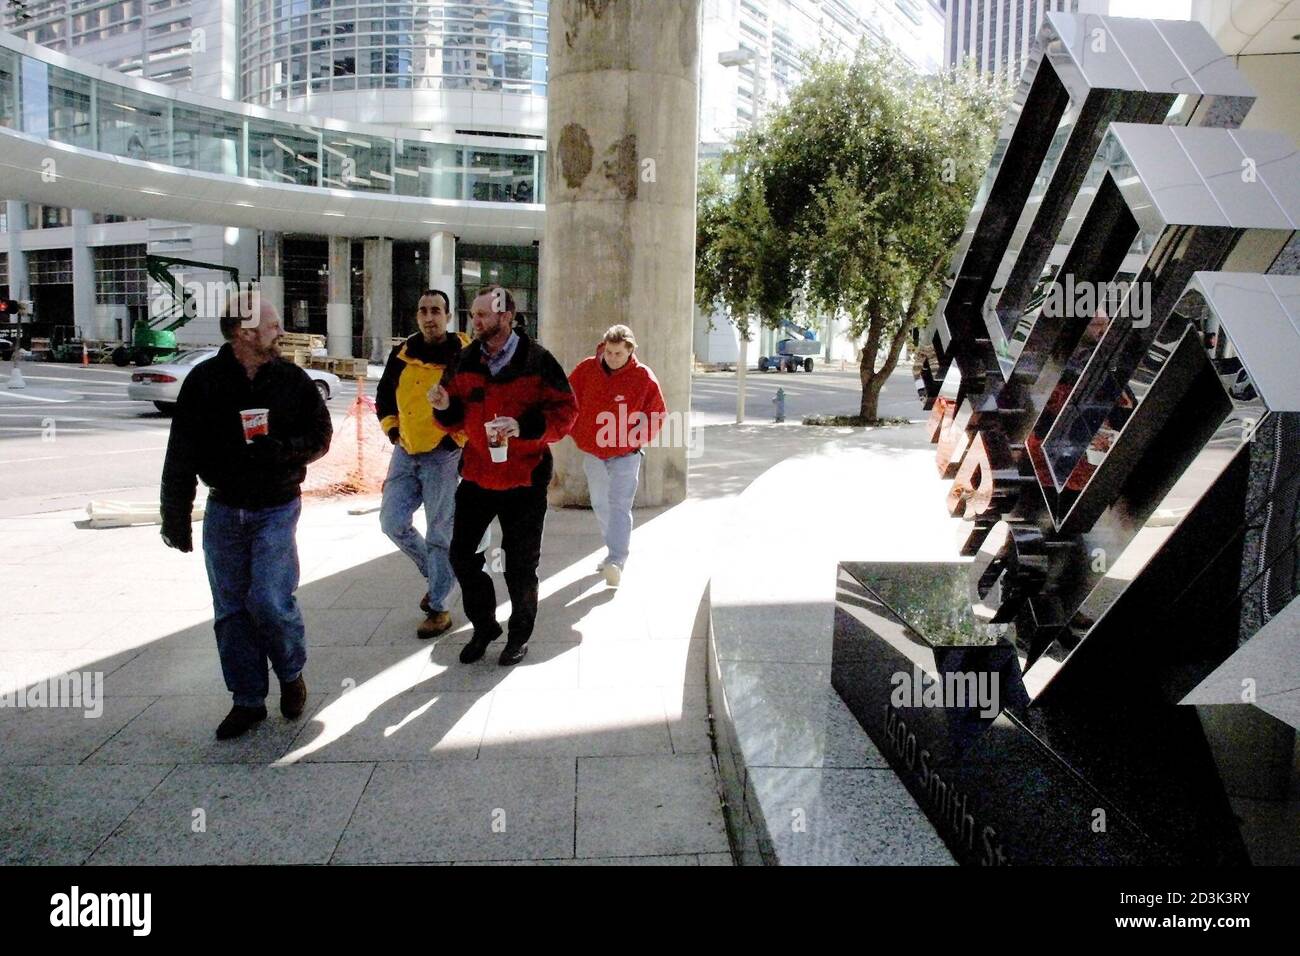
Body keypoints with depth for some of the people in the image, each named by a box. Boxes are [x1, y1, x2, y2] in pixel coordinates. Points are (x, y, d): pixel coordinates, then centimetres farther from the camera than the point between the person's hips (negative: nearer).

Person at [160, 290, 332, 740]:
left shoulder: (292, 378, -3)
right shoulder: (204, 380, -3)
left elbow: (320, 436, 1)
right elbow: (181, 454, -1)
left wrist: (281, 450, -19)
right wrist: (175, 516, -3)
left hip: (276, 508, -2)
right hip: (223, 510, 2)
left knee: (269, 601, -11)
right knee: (231, 609, 7)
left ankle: (291, 673, 18)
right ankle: (248, 699, 20)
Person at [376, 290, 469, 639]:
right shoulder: (402, 354, 7)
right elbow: (384, 394, 21)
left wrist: (460, 437, -9)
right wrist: (391, 428, 10)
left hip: (443, 454, -6)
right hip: (406, 451, 6)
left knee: (440, 534, -1)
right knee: (392, 522, 6)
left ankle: (438, 607, 10)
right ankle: (433, 573, 30)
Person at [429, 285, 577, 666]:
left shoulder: (537, 361, -10)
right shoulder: (466, 361, 5)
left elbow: (566, 412, -12)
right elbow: (458, 416, 13)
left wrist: (524, 426, -26)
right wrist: (444, 407, -10)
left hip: (524, 480, -4)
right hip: (476, 474, 5)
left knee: (520, 565, 8)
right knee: (462, 555, 8)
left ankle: (519, 635, 30)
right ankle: (483, 627, 31)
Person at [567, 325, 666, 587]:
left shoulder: (644, 378, -11)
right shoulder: (586, 369, -5)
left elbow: (656, 415, 0)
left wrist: (636, 440, -6)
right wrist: (578, 435, 4)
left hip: (626, 455, -4)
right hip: (592, 454, 4)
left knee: (619, 506, -15)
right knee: (600, 505, 15)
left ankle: (616, 561, -20)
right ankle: (615, 551, 32)